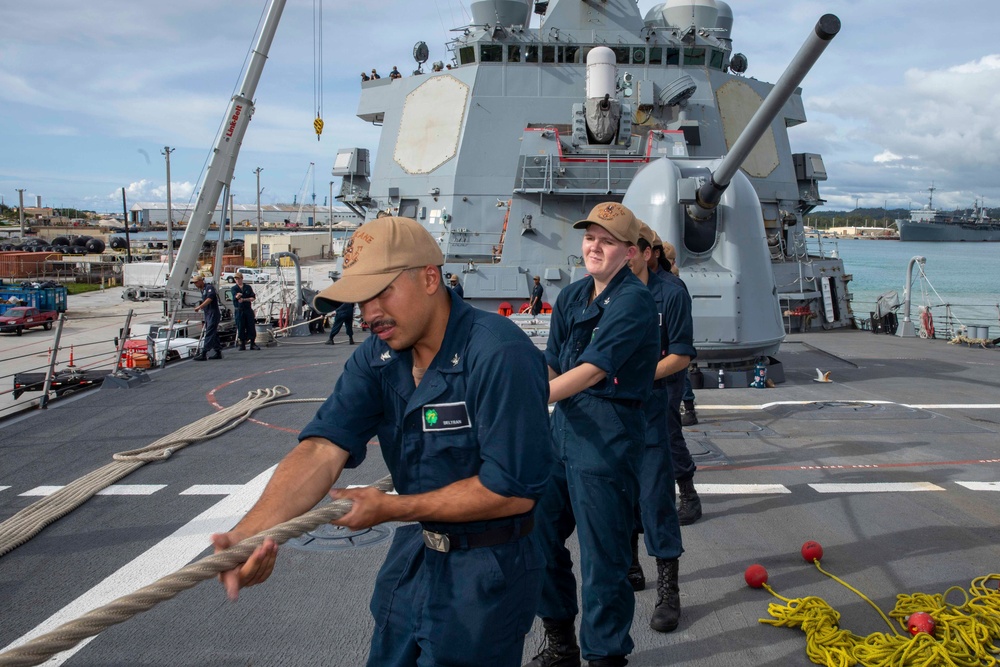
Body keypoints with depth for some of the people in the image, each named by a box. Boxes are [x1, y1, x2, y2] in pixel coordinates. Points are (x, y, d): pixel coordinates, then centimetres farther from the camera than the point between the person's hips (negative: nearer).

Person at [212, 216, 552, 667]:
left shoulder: (499, 354, -26)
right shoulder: (376, 358, -4)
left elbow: (512, 489, -26)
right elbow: (324, 447, -17)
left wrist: (392, 508, -19)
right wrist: (250, 531, -34)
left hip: (487, 566, -6)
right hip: (415, 552, 7)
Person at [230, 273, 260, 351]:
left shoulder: (248, 287, 10)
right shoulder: (234, 288, 5)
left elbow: (253, 298, 2)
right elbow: (236, 296, -16)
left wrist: (244, 299, -11)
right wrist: (237, 296, -39)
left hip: (248, 309, 1)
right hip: (239, 310, -1)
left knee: (251, 327, -3)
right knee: (240, 327, -1)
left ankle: (253, 344, 2)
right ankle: (242, 344, 7)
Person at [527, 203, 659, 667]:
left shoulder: (633, 301, -13)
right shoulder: (570, 297, 11)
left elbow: (592, 371, -20)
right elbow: (551, 367, 7)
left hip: (609, 435, -8)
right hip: (564, 424, 8)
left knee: (601, 552, 0)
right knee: (539, 531, 15)